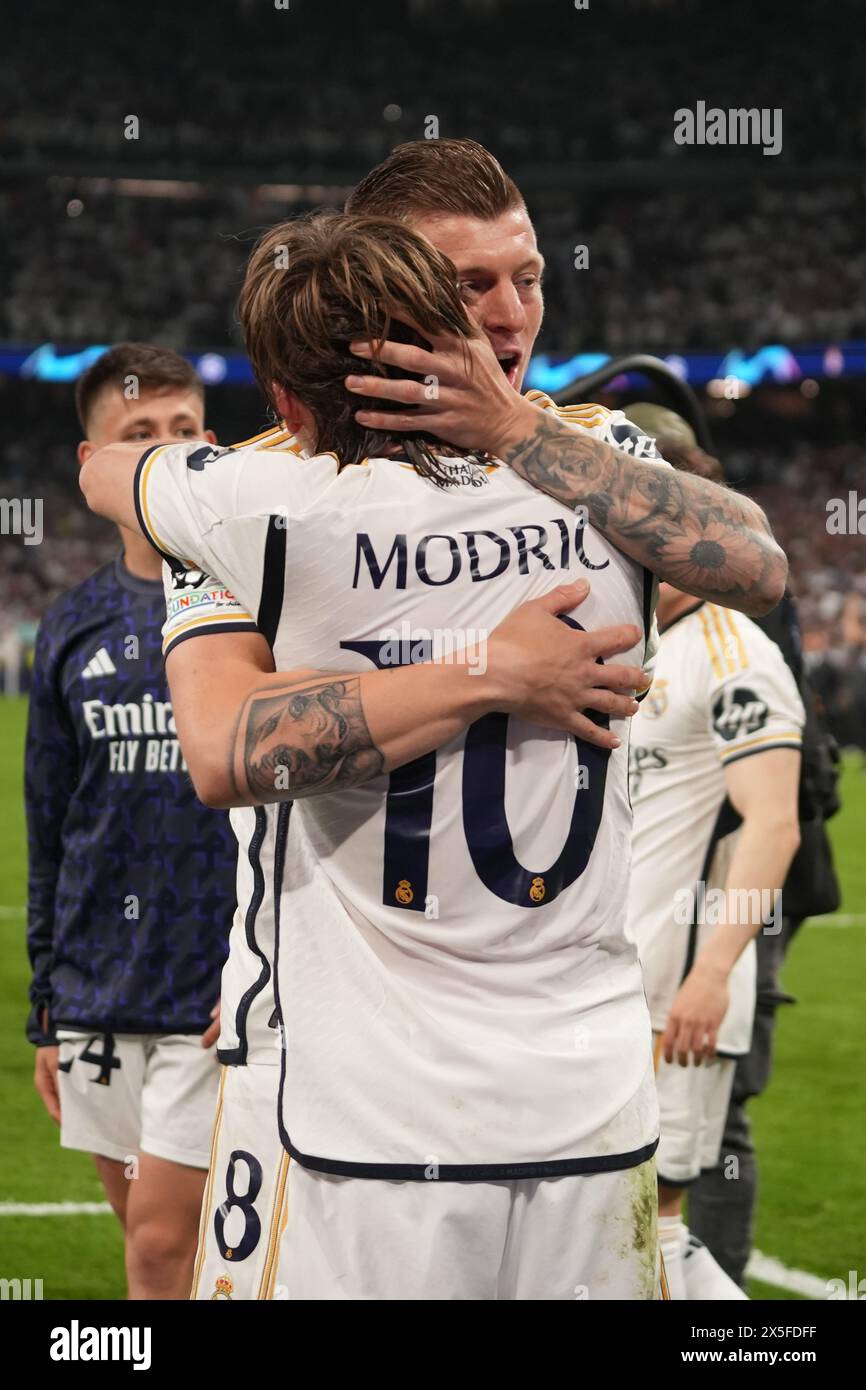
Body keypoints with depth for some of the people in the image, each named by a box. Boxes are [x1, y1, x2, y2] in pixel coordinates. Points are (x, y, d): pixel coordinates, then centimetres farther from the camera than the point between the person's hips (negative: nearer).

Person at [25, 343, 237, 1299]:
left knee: (162, 1243, -7)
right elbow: (49, 829, 14)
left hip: (218, 1003, -5)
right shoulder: (73, 629, 8)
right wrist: (45, 1013, 13)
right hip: (99, 1000, 5)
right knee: (151, 1241, 12)